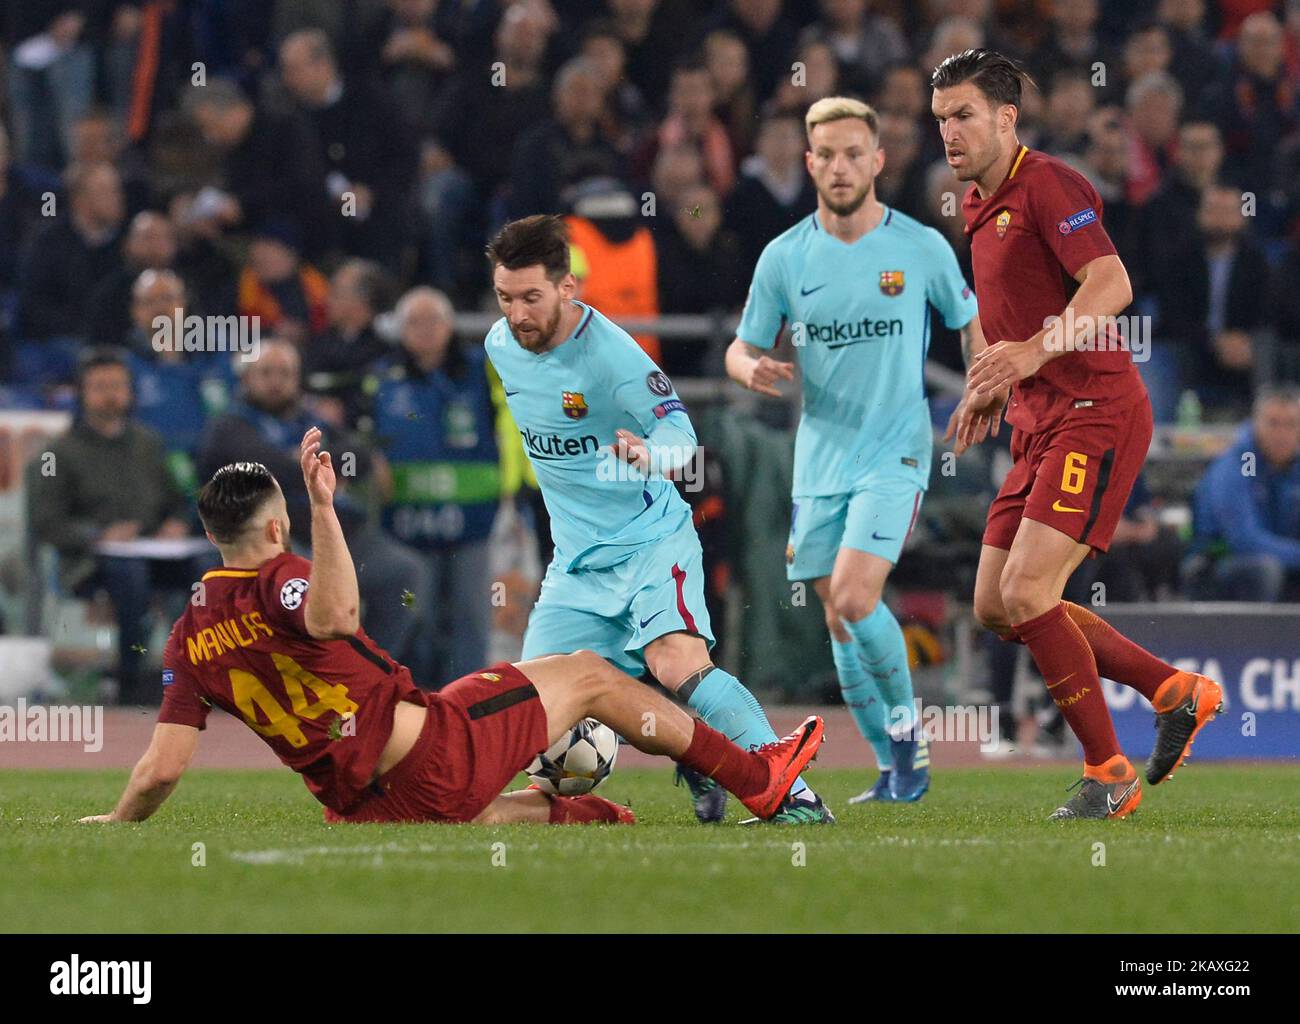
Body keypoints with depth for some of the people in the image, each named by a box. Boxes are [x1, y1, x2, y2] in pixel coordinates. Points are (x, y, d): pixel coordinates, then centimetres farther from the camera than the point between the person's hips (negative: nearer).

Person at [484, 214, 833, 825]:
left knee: (678, 665, -30)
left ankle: (794, 796, -28)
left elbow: (681, 434, -27)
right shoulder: (500, 346, 2)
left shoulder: (609, 352, -20)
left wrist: (649, 452, -49)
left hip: (650, 540, -7)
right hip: (576, 559, 7)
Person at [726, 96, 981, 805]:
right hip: (820, 457, 4)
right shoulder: (784, 257, 2)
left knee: (854, 600, -20)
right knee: (839, 617, 4)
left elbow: (971, 322, 10)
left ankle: (906, 728, 3)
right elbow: (742, 350, 9)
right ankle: (894, 770, 17)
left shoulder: (922, 248, -3)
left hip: (895, 453, -4)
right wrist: (752, 370, -14)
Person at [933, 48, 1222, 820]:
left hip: (1095, 415, -10)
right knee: (995, 608, 8)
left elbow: (1110, 286, -25)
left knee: (1027, 591, -19)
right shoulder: (980, 207, 18)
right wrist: (993, 387, 21)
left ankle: (1109, 773, -7)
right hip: (1041, 428, 10)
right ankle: (1175, 692, 18)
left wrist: (1034, 352, -37)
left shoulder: (1047, 185, -12)